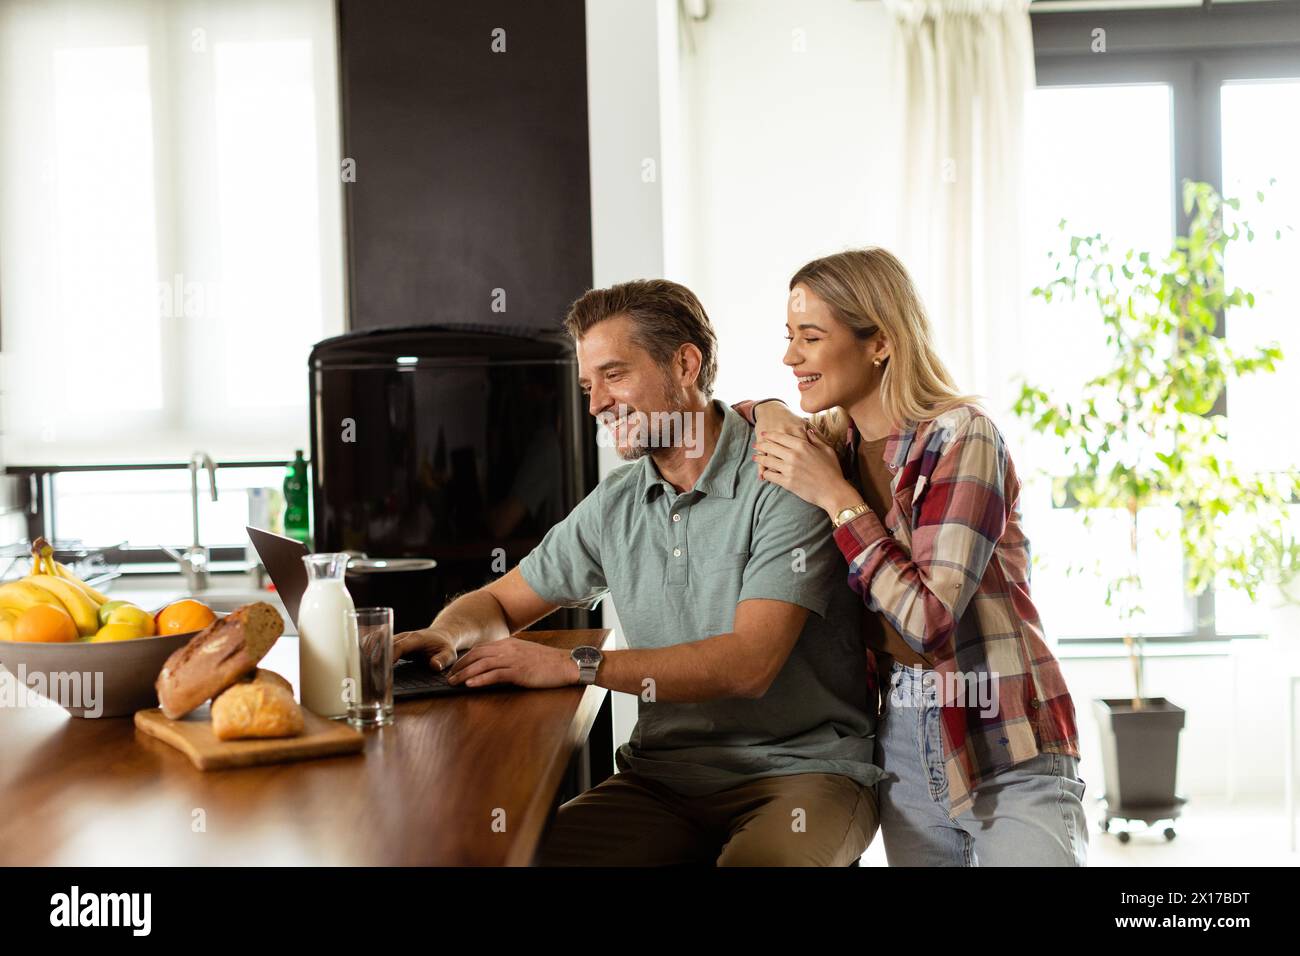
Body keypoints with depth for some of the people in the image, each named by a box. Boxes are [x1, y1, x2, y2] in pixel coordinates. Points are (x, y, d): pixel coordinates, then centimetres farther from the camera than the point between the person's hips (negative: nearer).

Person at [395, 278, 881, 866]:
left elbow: (749, 664, -21)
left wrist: (573, 664, -24)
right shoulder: (614, 506, 9)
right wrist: (444, 636, -4)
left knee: (758, 861, -38)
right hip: (663, 775, 5)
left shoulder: (782, 485, -11)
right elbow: (498, 603, 20)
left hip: (802, 768, -5)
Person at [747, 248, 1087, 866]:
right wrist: (773, 416, 2)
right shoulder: (836, 442, 5)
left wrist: (835, 497, -17)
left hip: (1005, 752, -6)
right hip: (903, 751, 6)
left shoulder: (960, 435, -14)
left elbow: (930, 620, -21)